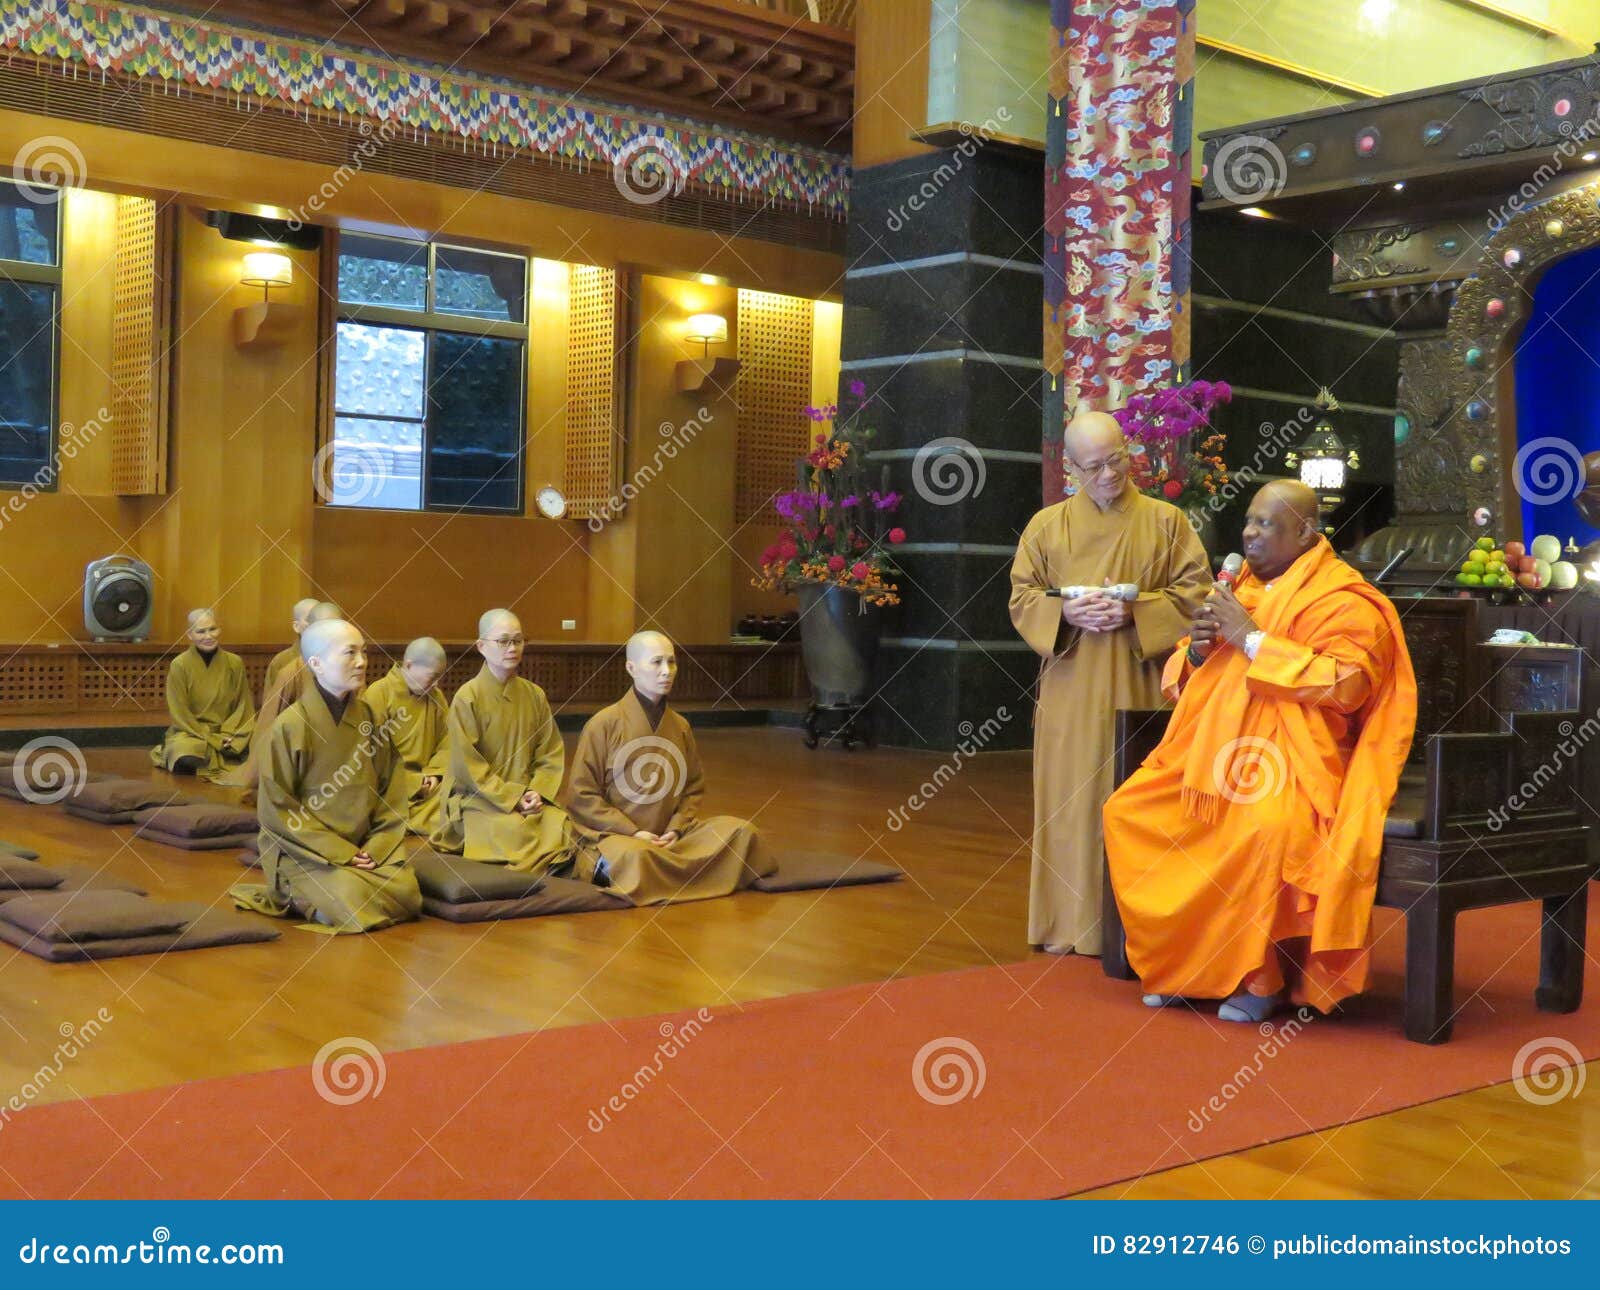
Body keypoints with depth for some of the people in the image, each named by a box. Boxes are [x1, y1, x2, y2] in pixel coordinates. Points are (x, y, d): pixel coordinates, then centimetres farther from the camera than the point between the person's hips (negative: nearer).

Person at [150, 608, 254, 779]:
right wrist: (213, 740, -15)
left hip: (228, 731, 3)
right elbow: (180, 714, -7)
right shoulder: (179, 665, -6)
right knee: (187, 761, -36)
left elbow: (243, 705, 4)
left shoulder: (235, 663, 2)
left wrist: (229, 734, -14)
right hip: (191, 731, -3)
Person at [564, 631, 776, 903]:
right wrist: (632, 832, -15)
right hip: (613, 835, -6)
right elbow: (581, 796, -7)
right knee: (634, 856, -41)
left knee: (740, 831, -13)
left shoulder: (680, 726, 8)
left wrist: (676, 829, -6)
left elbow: (693, 788, 14)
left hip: (668, 835, 6)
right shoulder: (603, 724, -7)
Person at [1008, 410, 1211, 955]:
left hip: (1139, 688, -1)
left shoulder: (1167, 521, 5)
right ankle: (1070, 923, 10)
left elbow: (1195, 591, 1)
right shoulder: (1047, 525, 9)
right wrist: (1066, 612, -13)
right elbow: (1021, 598, 8)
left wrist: (1135, 611, -14)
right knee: (1071, 801, 2)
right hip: (1070, 690, 1)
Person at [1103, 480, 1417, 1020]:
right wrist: (1197, 650, -3)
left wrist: (1253, 640, -17)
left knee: (1267, 829, -36)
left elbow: (1346, 684, -20)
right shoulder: (1240, 587, 17)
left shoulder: (1343, 601, -4)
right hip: (1212, 753, 7)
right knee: (1126, 812, -9)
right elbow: (1180, 677, 22)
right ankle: (1180, 959, 1)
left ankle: (1262, 976, -15)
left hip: (1291, 759, -7)